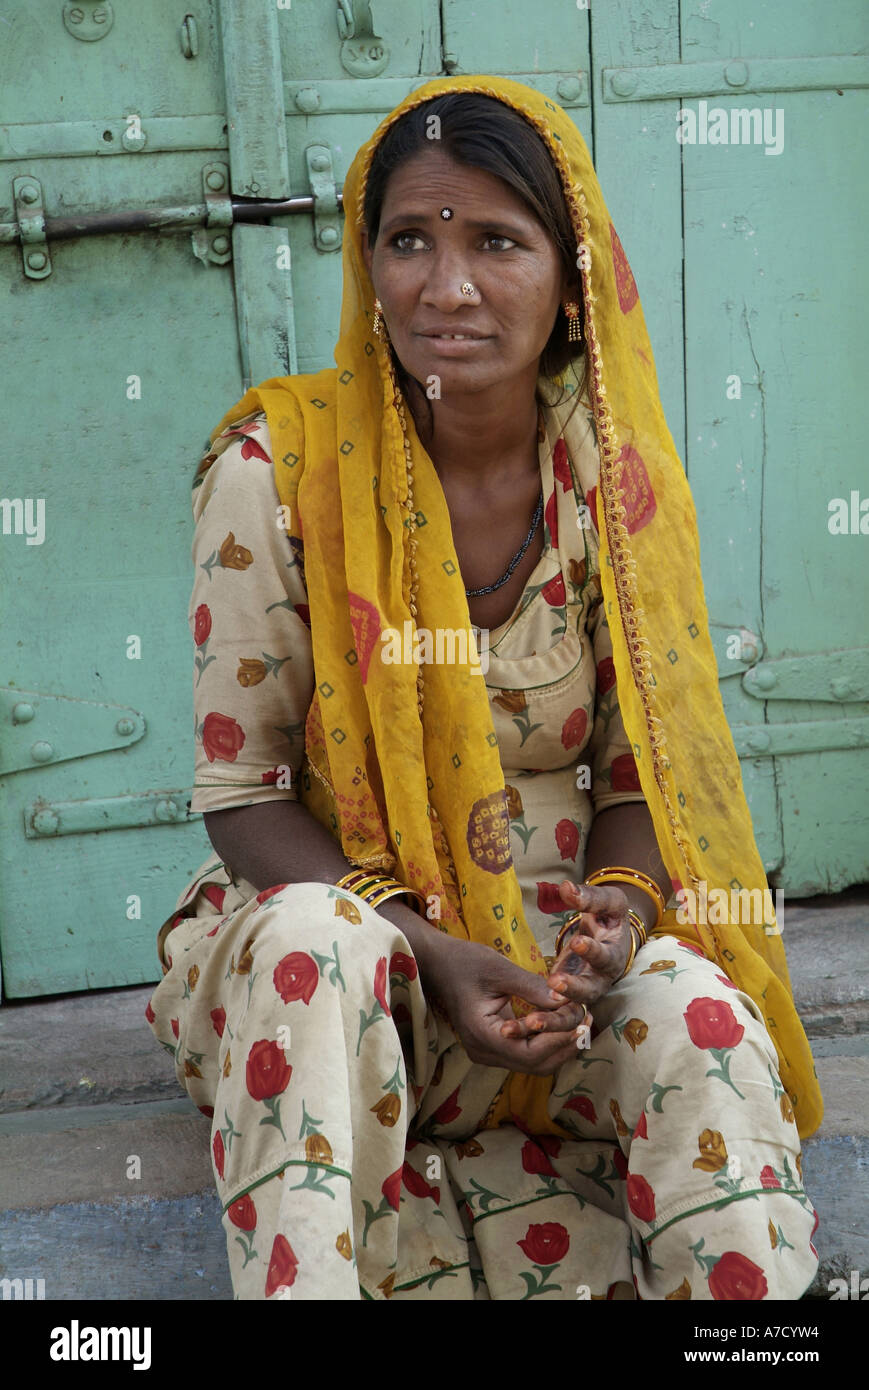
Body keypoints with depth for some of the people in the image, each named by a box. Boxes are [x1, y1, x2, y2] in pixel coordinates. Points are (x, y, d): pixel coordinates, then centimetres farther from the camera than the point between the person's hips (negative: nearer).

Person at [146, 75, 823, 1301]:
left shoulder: (618, 475, -3)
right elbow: (241, 791, -8)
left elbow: (641, 765, 3)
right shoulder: (277, 465, -11)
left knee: (699, 1010, -29)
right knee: (316, 944, -35)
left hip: (570, 952, 2)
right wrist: (431, 953, -22)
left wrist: (623, 902, -20)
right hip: (341, 914, -1)